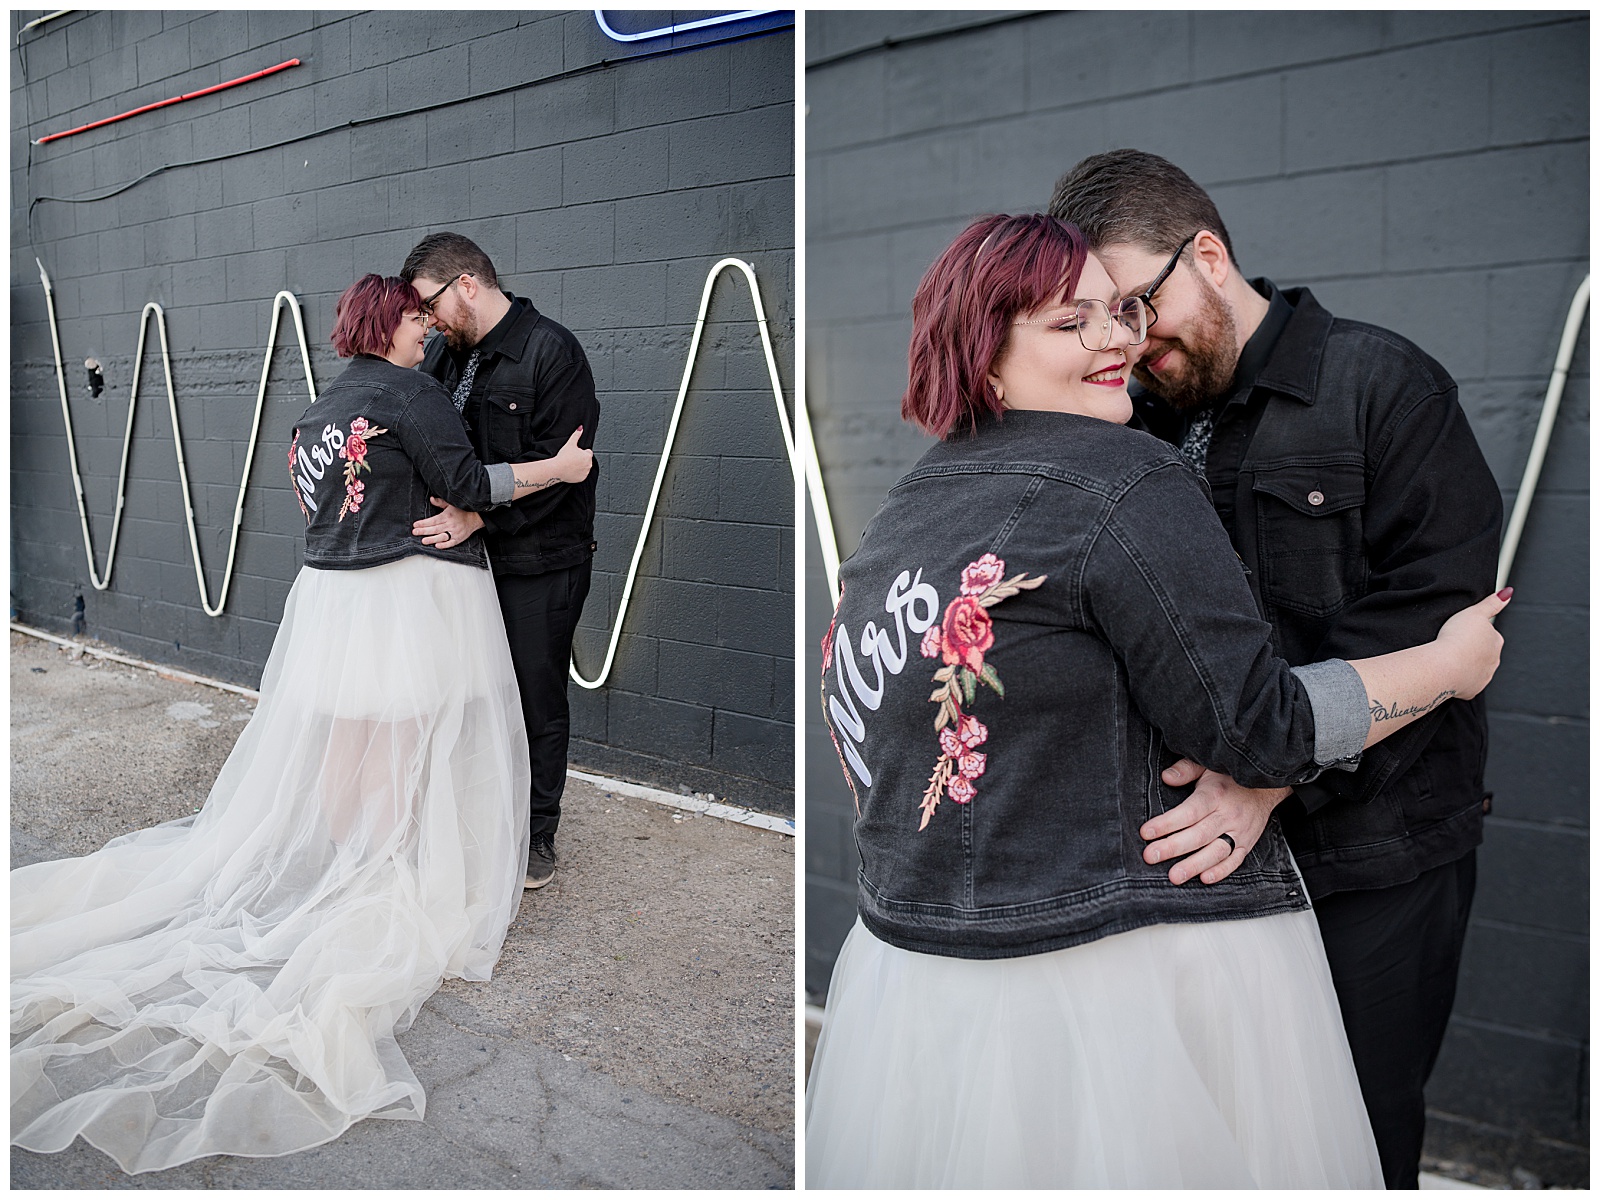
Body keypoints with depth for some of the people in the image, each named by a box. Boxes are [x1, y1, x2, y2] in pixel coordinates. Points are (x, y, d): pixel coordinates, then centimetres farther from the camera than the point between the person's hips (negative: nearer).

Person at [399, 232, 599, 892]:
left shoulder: (551, 350, -11)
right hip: (465, 558, 7)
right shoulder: (444, 354, 11)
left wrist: (479, 515, -24)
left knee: (538, 706, 5)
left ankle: (537, 837, 20)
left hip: (539, 565, -6)